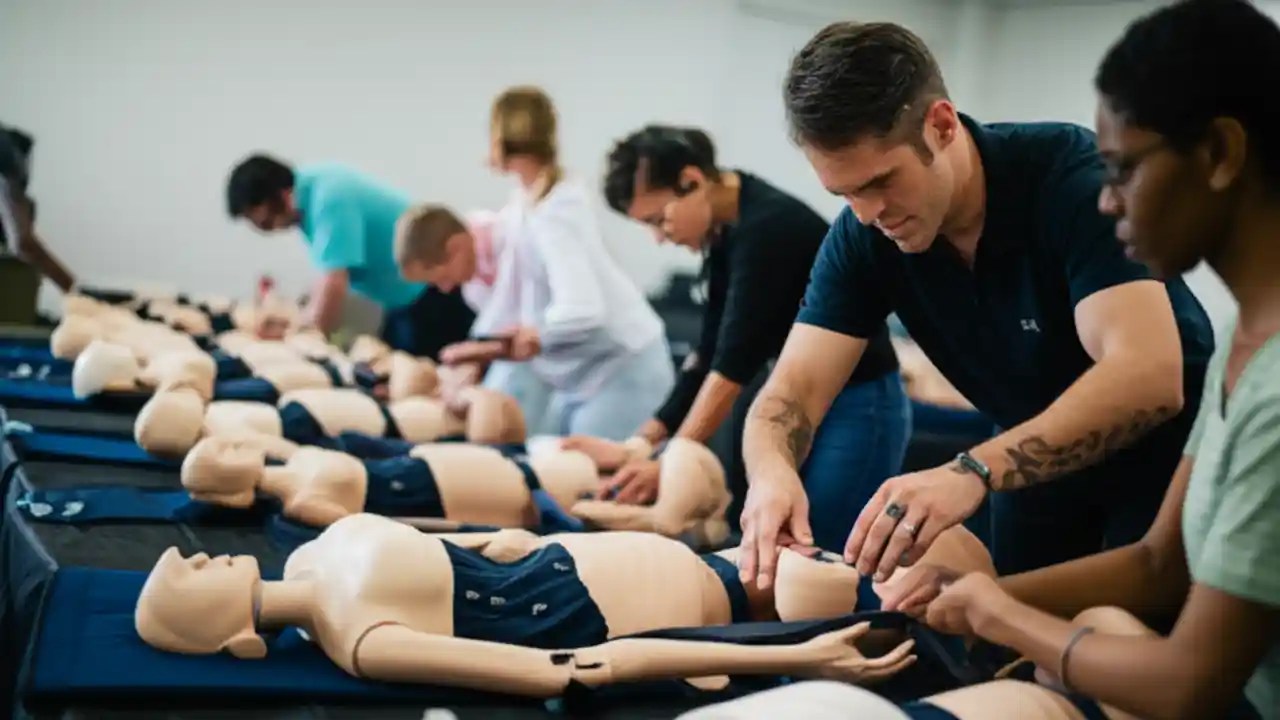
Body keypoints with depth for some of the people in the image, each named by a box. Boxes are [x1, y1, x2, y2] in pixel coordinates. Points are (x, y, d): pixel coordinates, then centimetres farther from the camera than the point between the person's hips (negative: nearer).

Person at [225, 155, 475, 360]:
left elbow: (334, 284, -31)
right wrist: (301, 324, 2)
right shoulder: (313, 187, 1)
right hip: (407, 296, 9)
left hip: (431, 294, -9)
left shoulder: (329, 199, -26)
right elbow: (329, 274, 9)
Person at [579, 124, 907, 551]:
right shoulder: (725, 232, 4)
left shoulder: (767, 228, -21)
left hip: (858, 405, -9)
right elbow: (712, 353, 7)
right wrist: (647, 436, 2)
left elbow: (736, 361, -25)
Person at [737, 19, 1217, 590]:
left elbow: (1150, 376, -41)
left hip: (1164, 457, -4)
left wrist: (974, 470, -53)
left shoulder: (1070, 174, -30)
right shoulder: (863, 237, -15)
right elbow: (796, 386, -18)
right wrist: (771, 470, -42)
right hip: (1038, 467, 5)